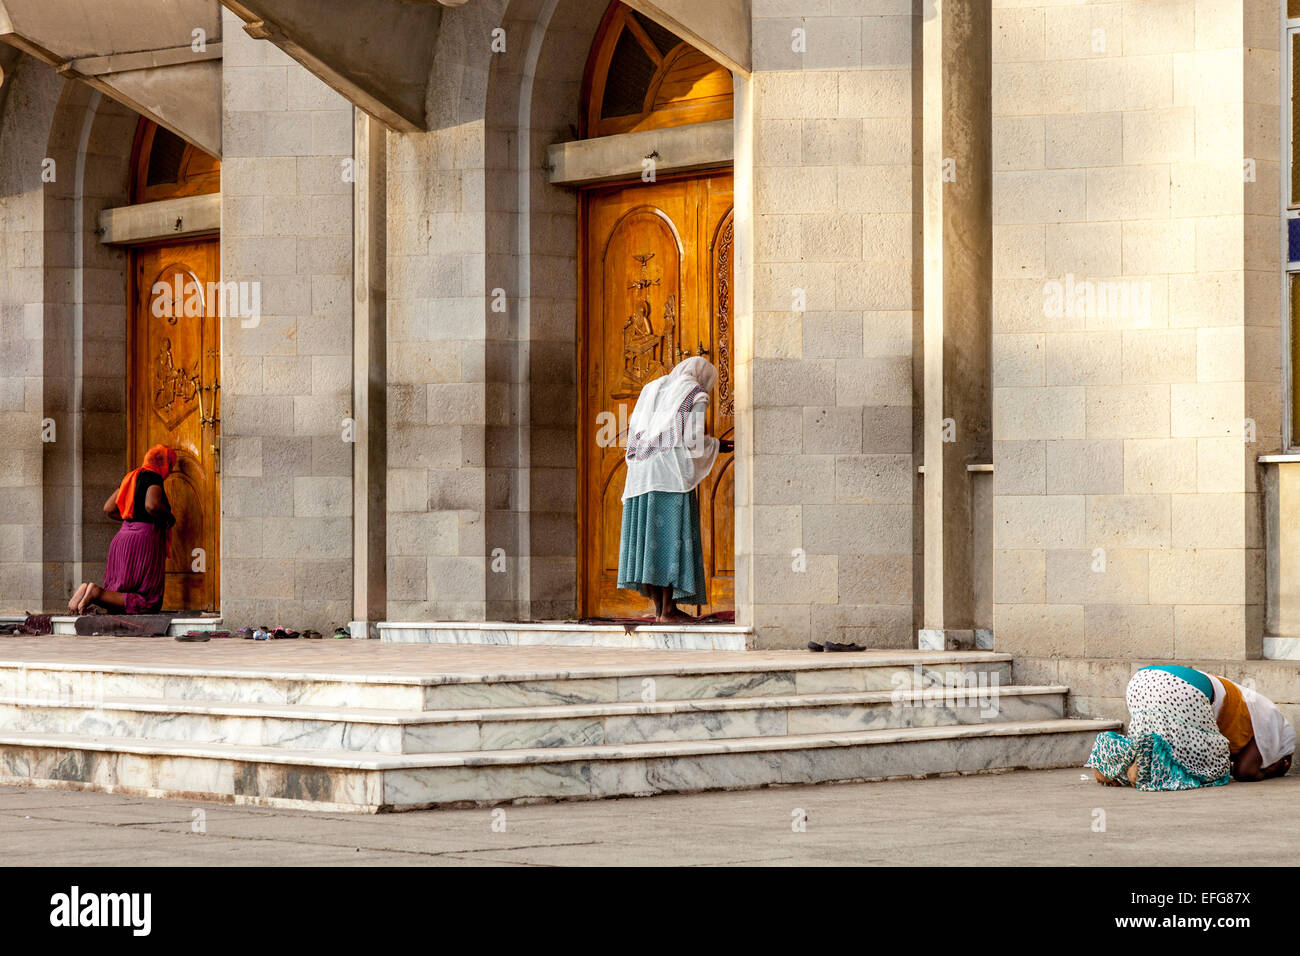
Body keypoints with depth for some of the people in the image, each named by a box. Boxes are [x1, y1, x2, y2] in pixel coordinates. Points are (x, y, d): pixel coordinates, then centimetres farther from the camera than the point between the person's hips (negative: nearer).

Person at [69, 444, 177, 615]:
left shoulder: (132, 477, 19)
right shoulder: (153, 477, -6)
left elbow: (108, 508, 21)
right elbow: (152, 505, -26)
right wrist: (168, 516, -6)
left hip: (123, 538, 9)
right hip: (144, 539, -9)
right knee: (147, 603, -8)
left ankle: (88, 591, -11)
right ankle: (97, 594, -23)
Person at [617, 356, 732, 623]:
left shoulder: (652, 388, 21)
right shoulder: (696, 396, 2)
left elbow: (634, 429, 15)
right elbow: (693, 439, -7)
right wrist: (716, 446, 10)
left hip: (641, 471, 6)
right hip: (672, 471, -6)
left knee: (649, 535, 5)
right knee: (672, 535, -6)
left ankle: (659, 608, 5)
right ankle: (668, 609, -9)